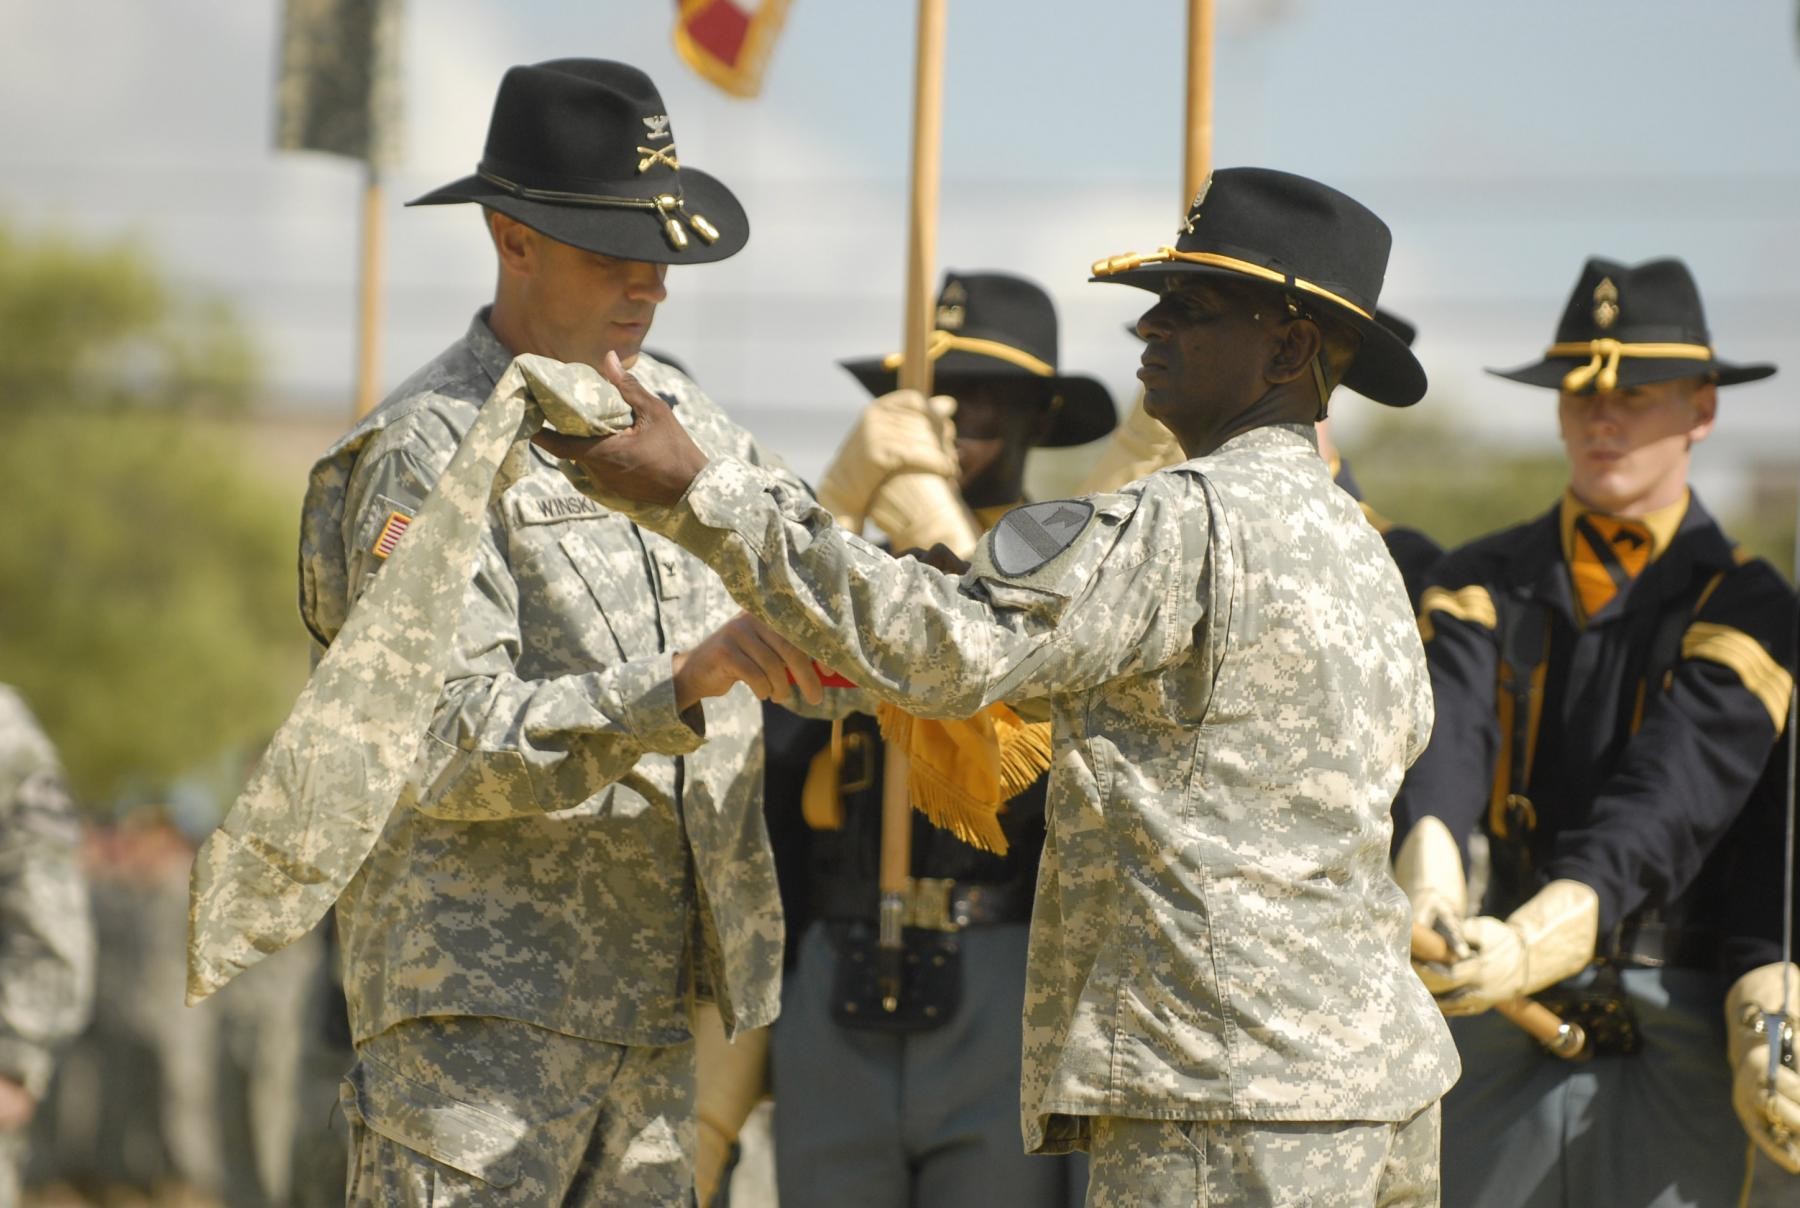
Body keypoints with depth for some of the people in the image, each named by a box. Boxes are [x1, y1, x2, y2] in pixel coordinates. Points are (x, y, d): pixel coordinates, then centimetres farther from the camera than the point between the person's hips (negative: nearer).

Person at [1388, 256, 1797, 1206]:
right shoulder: (1485, 585, 9)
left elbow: (1672, 794, -18)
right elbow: (1444, 735, -12)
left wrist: (1534, 940, -35)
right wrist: (1429, 875, -35)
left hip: (1673, 1041, -3)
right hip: (1498, 1025, 3)